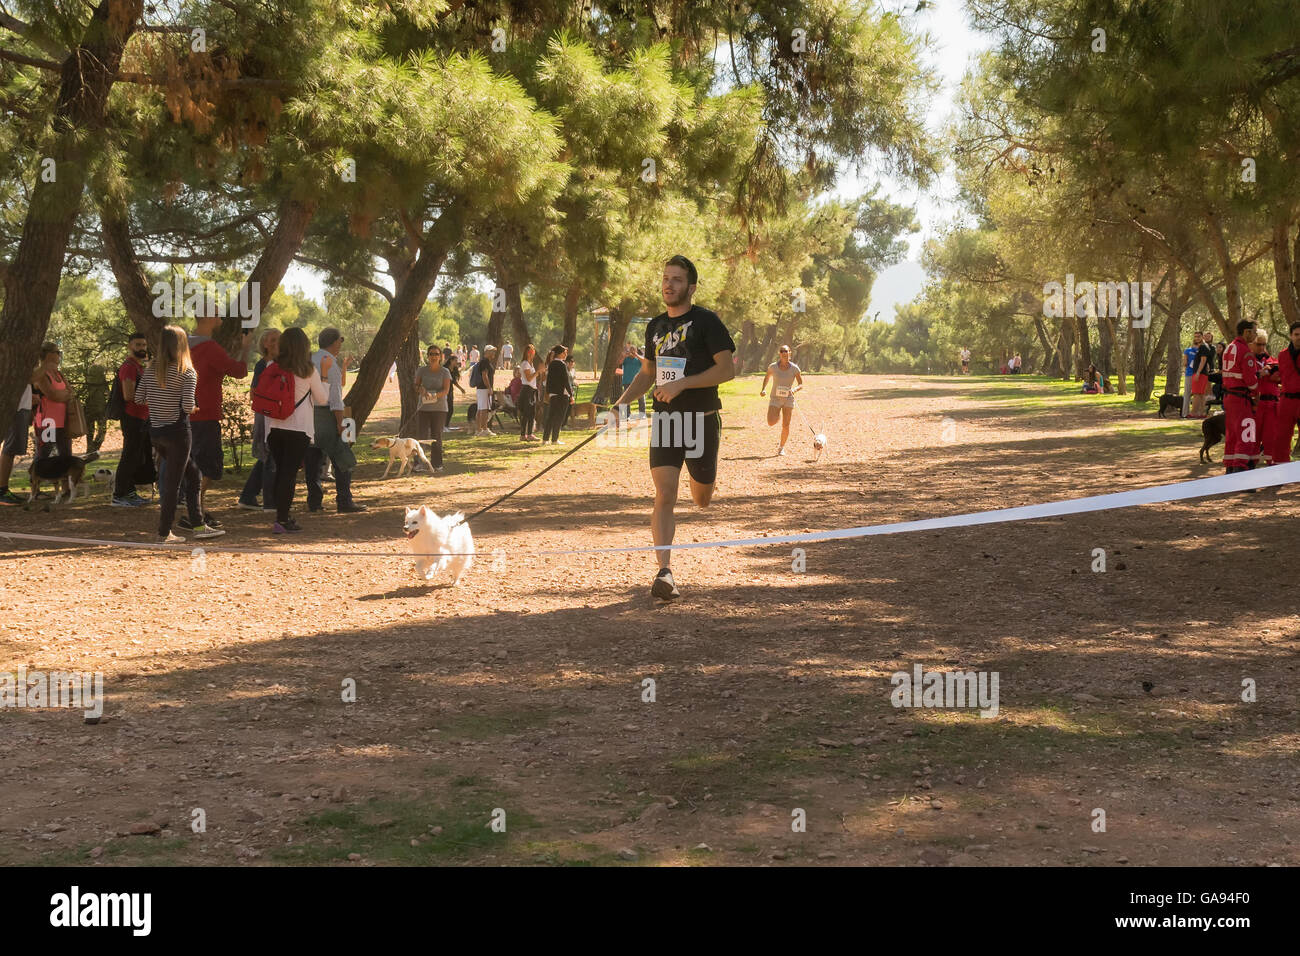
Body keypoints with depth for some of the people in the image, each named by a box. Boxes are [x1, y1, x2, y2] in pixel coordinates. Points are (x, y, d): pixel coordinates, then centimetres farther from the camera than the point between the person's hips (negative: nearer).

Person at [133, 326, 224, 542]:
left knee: (193, 474, 18)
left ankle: (198, 524, 16)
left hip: (155, 431, 6)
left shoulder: (150, 369, 4)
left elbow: (139, 398, 5)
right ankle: (164, 533, 8)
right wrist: (193, 409, 2)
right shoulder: (187, 372, -12)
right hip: (177, 430, -6)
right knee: (173, 482, 3)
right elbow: (188, 405, -20)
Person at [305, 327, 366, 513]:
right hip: (325, 414, -8)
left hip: (308, 413, 8)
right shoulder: (330, 362, -12)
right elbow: (335, 395, -16)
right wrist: (340, 423, -16)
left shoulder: (309, 360, 14)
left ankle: (314, 501, 13)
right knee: (342, 460, -4)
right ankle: (344, 502, -7)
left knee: (313, 460, 11)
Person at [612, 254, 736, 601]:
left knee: (702, 499, 10)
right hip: (664, 419, 4)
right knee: (664, 495, -12)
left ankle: (709, 472, 48)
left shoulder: (706, 321, -6)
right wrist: (621, 403, 8)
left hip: (701, 419, -3)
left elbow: (727, 369, -13)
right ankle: (665, 572, -15)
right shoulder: (656, 325, 12)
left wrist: (682, 384, -20)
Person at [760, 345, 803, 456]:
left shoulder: (794, 368, -8)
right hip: (775, 398, 0)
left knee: (786, 425, -3)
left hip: (788, 399, 0)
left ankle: (781, 447, 16)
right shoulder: (773, 367, -7)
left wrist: (794, 389, -22)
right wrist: (763, 389, -5)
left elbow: (801, 384, 0)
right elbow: (767, 378, 12)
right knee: (771, 423, -15)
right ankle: (777, 414, 22)